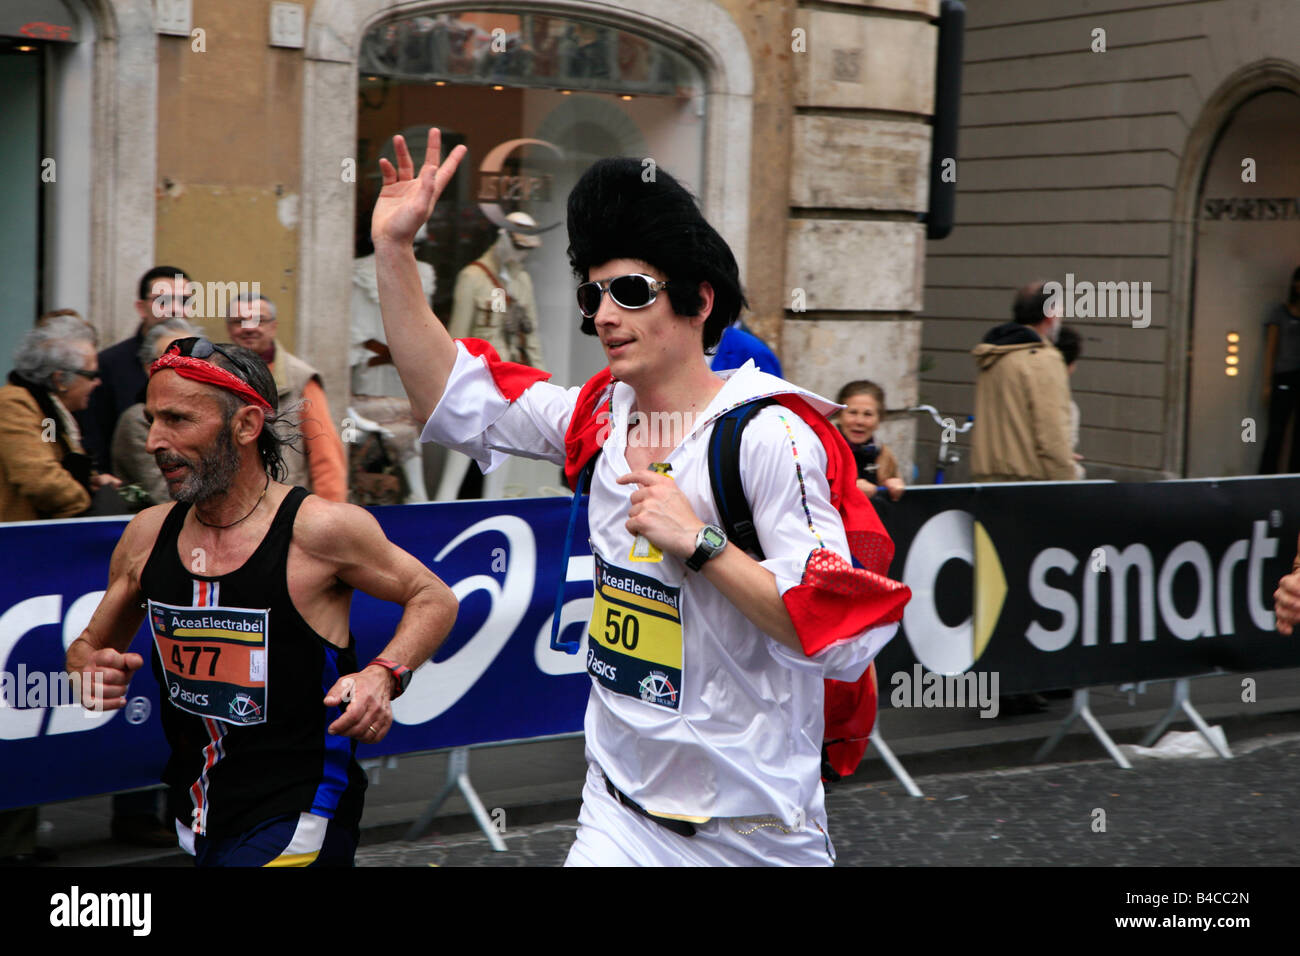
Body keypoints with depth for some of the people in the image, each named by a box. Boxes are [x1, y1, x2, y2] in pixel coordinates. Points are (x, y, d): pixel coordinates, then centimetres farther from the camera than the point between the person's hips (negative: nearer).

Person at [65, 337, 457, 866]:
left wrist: (384, 675, -18)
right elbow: (89, 643, 16)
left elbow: (434, 599, -1)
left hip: (298, 817, -6)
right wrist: (89, 670, -7)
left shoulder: (318, 529, -13)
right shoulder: (147, 535, 1)